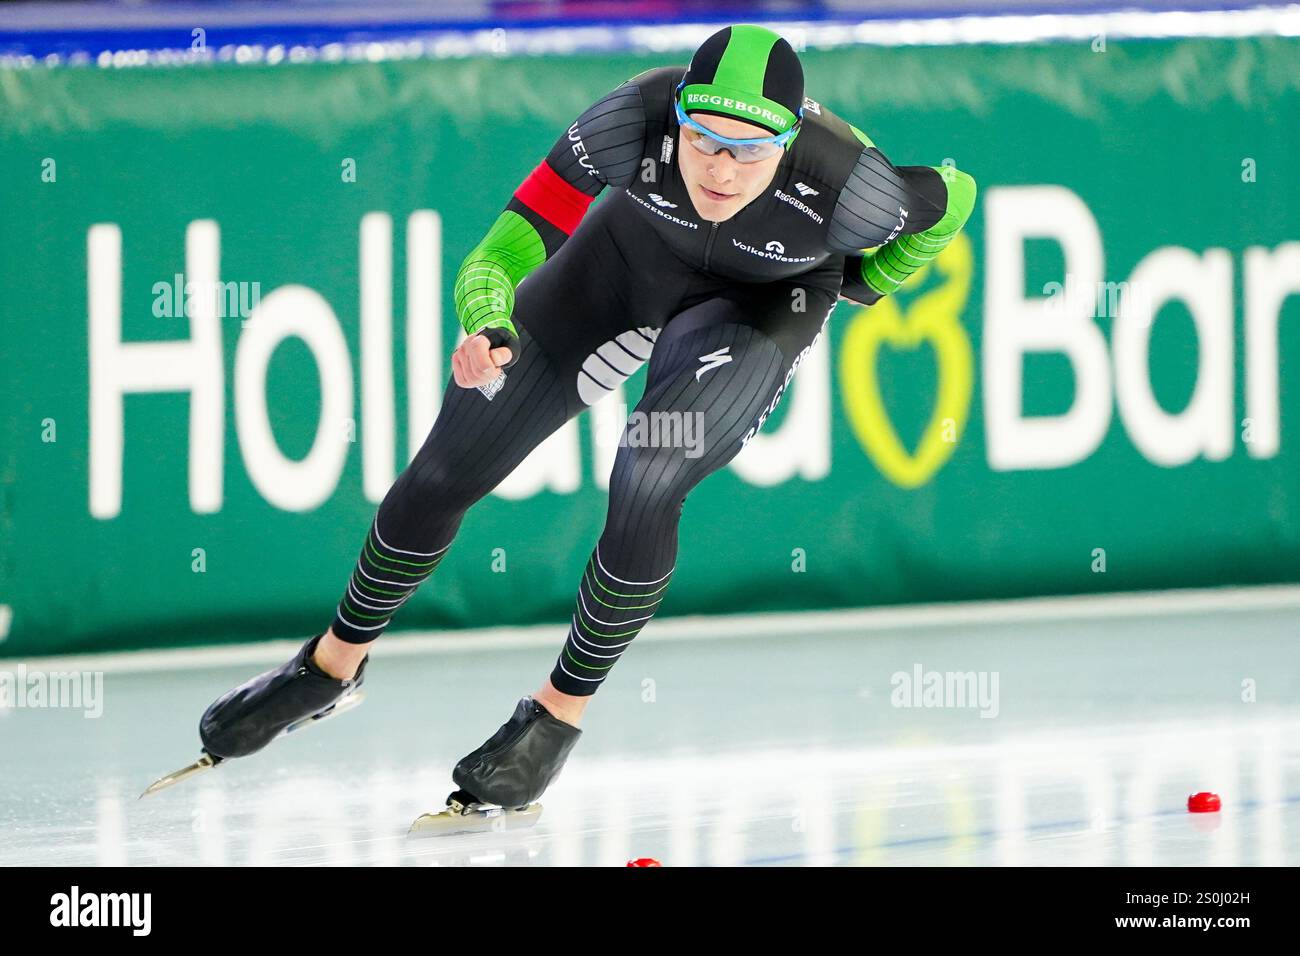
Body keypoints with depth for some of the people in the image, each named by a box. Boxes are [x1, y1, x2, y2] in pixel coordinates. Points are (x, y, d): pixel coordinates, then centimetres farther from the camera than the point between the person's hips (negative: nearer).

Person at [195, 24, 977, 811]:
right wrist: (488, 329, -52)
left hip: (763, 301, -2)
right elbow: (505, 252, -31)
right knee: (446, 472, 5)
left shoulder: (849, 187, -38)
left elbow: (954, 196, -14)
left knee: (645, 490, -26)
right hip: (632, 253, 2)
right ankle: (336, 663, 31)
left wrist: (857, 285, -2)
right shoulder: (636, 121, -37)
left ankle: (560, 715, -2)